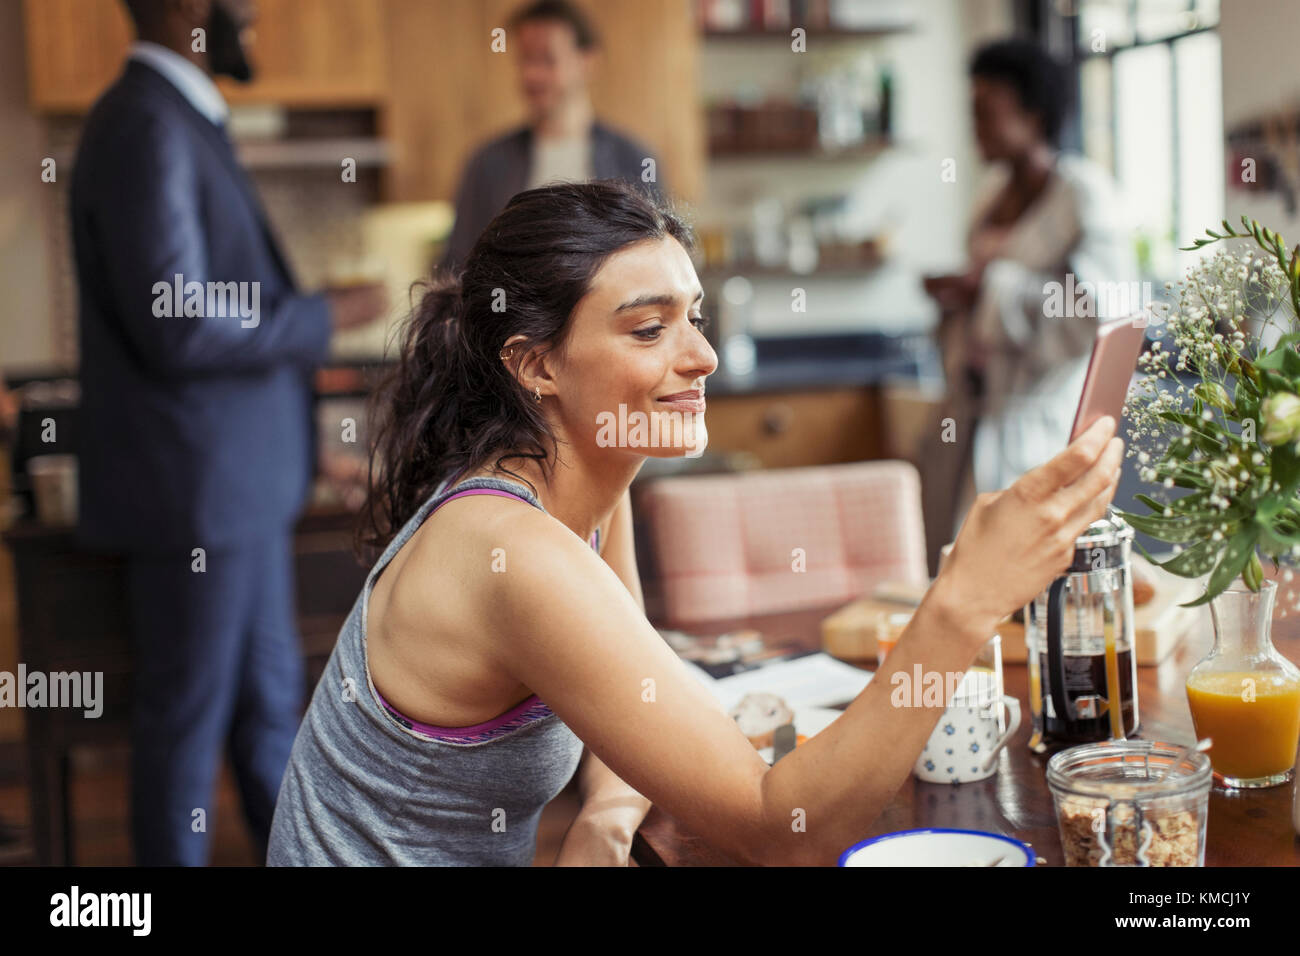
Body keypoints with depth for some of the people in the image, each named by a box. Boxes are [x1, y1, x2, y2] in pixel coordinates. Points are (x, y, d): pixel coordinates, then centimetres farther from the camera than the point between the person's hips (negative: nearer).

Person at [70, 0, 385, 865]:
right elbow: (180, 330, -23)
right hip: (192, 483, -9)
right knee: (189, 720, 4)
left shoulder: (183, 120, 12)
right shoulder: (147, 125, -18)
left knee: (270, 703, 17)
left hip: (239, 477, 9)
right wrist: (326, 318, -13)